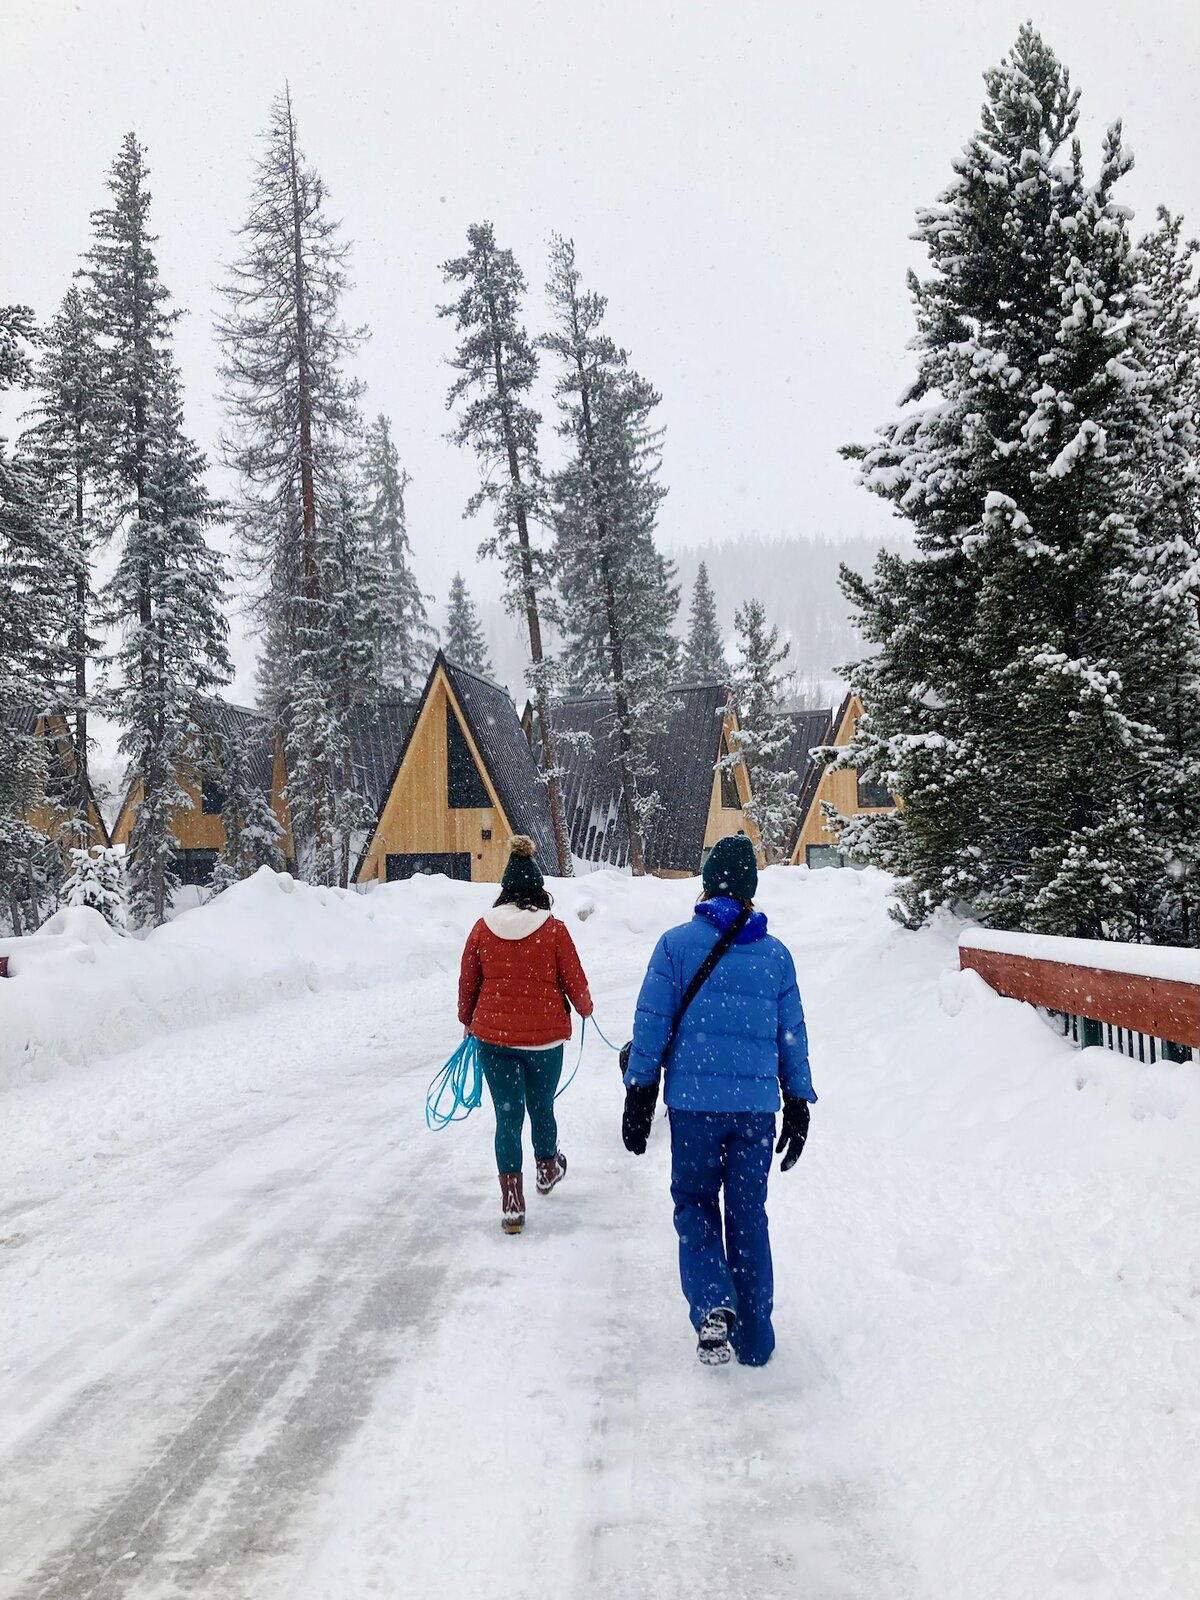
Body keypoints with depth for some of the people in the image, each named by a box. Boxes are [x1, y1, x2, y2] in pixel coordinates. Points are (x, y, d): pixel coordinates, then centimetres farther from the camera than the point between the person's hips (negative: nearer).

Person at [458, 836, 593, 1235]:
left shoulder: (483, 927, -4)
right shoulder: (553, 929, -10)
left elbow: (467, 982, 5)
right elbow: (574, 981, -2)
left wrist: (468, 1020, 23)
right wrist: (585, 1008, 20)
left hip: (493, 1036, 1)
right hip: (545, 1036, -1)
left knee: (508, 1116, 5)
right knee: (542, 1107, 21)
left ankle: (512, 1201, 2)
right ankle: (547, 1168, 44)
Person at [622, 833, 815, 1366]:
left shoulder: (676, 943, -2)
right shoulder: (776, 954, 5)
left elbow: (651, 1024, -3)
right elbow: (792, 1036, 8)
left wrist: (639, 1096, 3)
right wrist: (798, 1107, 16)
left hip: (694, 1102, -2)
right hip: (757, 1106, 2)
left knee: (695, 1205, 13)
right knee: (748, 1214, 11)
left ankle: (712, 1306, -9)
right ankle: (754, 1339, 16)